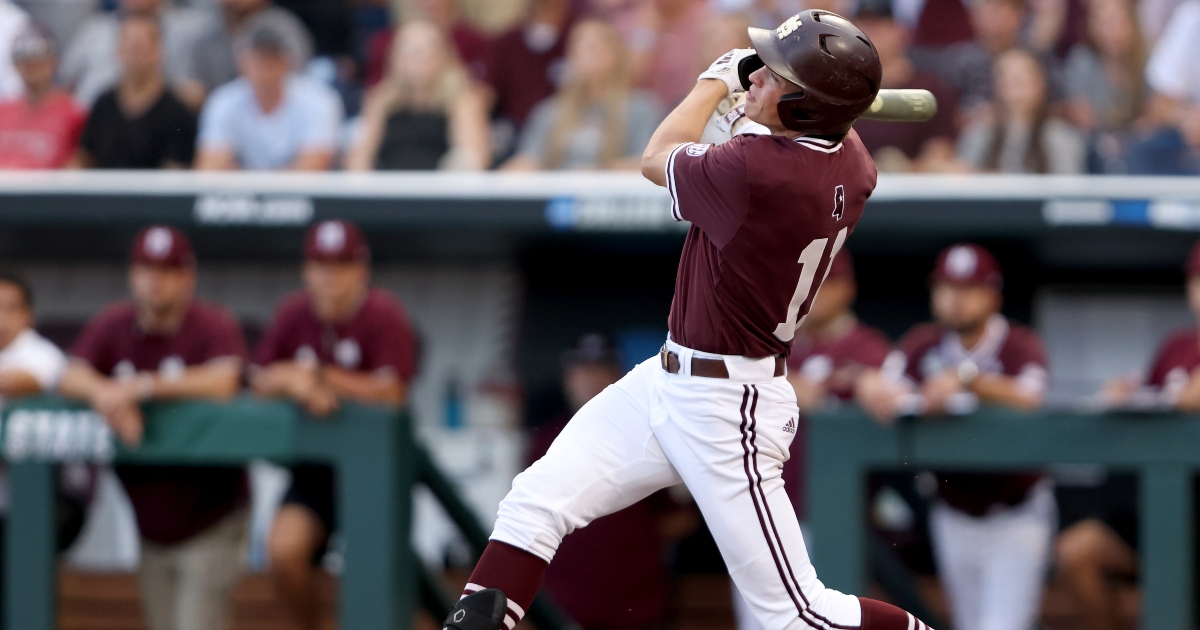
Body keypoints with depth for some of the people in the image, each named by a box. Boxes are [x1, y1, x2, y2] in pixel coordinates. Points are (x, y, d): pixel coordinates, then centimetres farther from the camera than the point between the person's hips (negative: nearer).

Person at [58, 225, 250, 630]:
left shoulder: (215, 327, -11)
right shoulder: (112, 327, 5)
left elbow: (223, 382, -30)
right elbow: (71, 378, -6)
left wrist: (143, 386, -25)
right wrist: (103, 392, -30)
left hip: (209, 524, -5)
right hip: (151, 531, 5)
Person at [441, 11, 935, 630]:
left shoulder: (758, 169, -28)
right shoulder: (852, 164, -3)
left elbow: (658, 159, -5)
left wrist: (715, 80, 10)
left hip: (725, 410, -10)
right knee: (534, 503, 3)